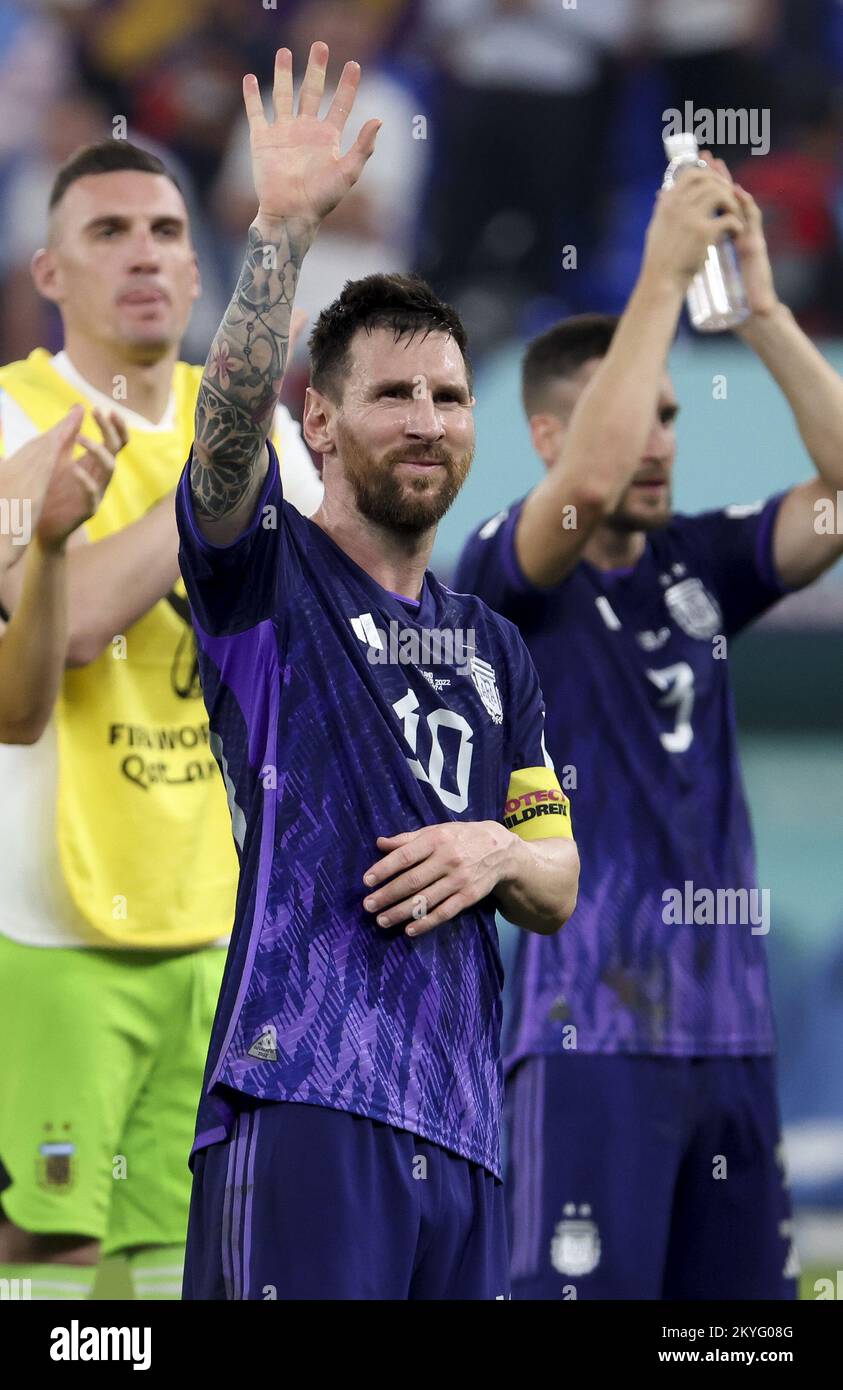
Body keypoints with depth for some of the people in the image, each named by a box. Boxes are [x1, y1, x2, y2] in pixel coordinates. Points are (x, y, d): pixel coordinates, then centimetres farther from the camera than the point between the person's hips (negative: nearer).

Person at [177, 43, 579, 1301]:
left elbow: (560, 891, 22)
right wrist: (281, 229, -27)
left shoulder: (494, 652, 22)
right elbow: (231, 413, -16)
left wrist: (498, 853, -1)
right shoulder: (268, 572, 6)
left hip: (462, 1120, 7)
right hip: (303, 1092, -6)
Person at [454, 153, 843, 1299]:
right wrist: (663, 275, -19)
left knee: (742, 1289, 7)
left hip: (728, 1021, 6)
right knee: (590, 1289, -10)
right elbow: (589, 482, -25)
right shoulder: (504, 576, -5)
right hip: (590, 1023, -6)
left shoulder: (697, 562, 11)